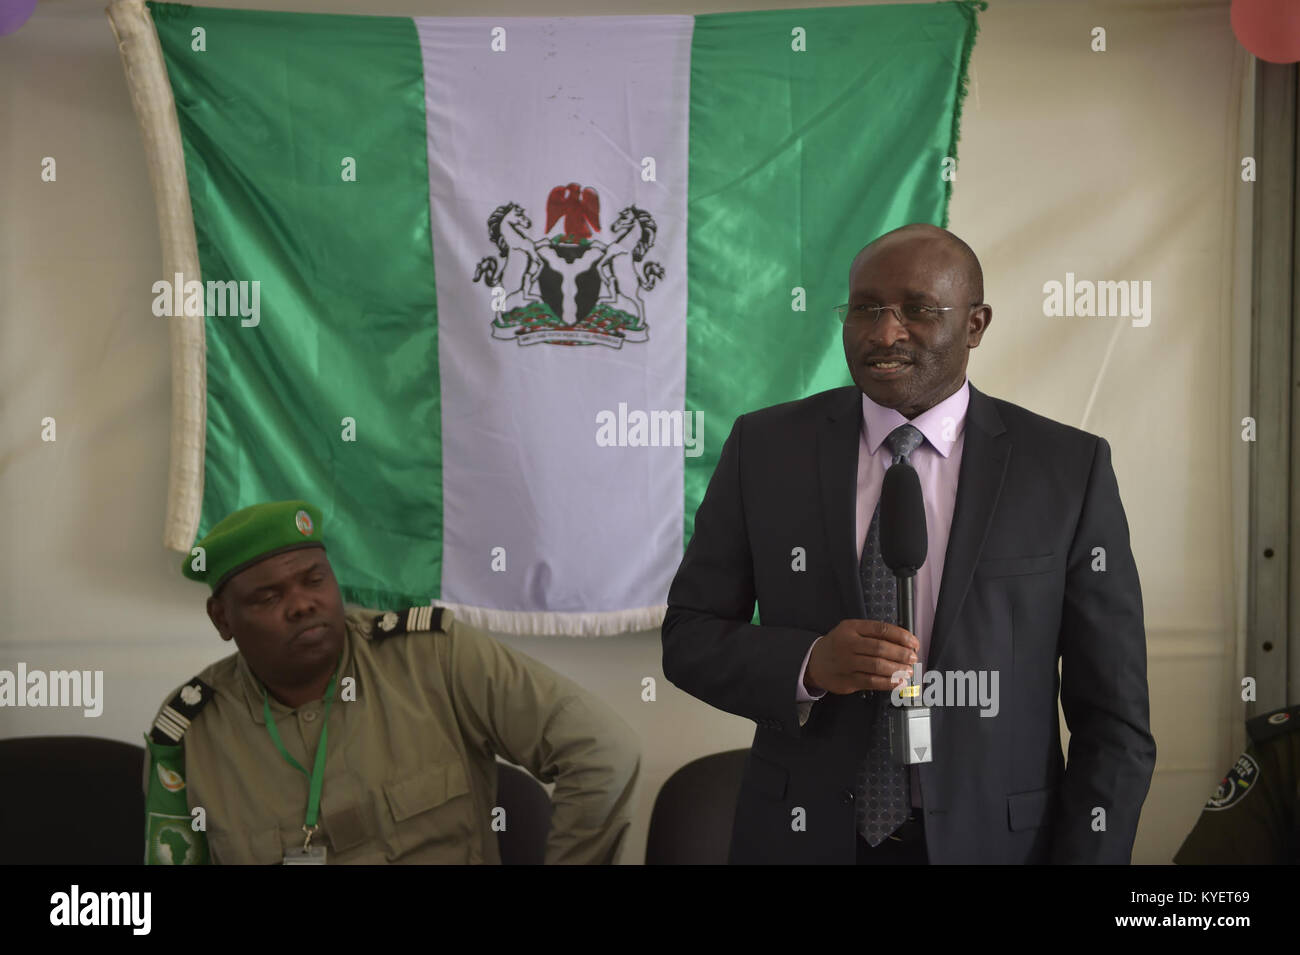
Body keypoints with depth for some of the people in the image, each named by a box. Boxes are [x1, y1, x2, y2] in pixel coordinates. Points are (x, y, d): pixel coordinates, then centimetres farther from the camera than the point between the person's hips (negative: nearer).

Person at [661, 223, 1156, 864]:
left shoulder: (1069, 468, -6)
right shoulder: (764, 447, -3)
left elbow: (1114, 719, -4)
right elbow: (689, 635, 0)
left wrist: (1085, 858, -11)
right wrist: (808, 666, -18)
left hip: (993, 841, 0)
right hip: (801, 836, 1)